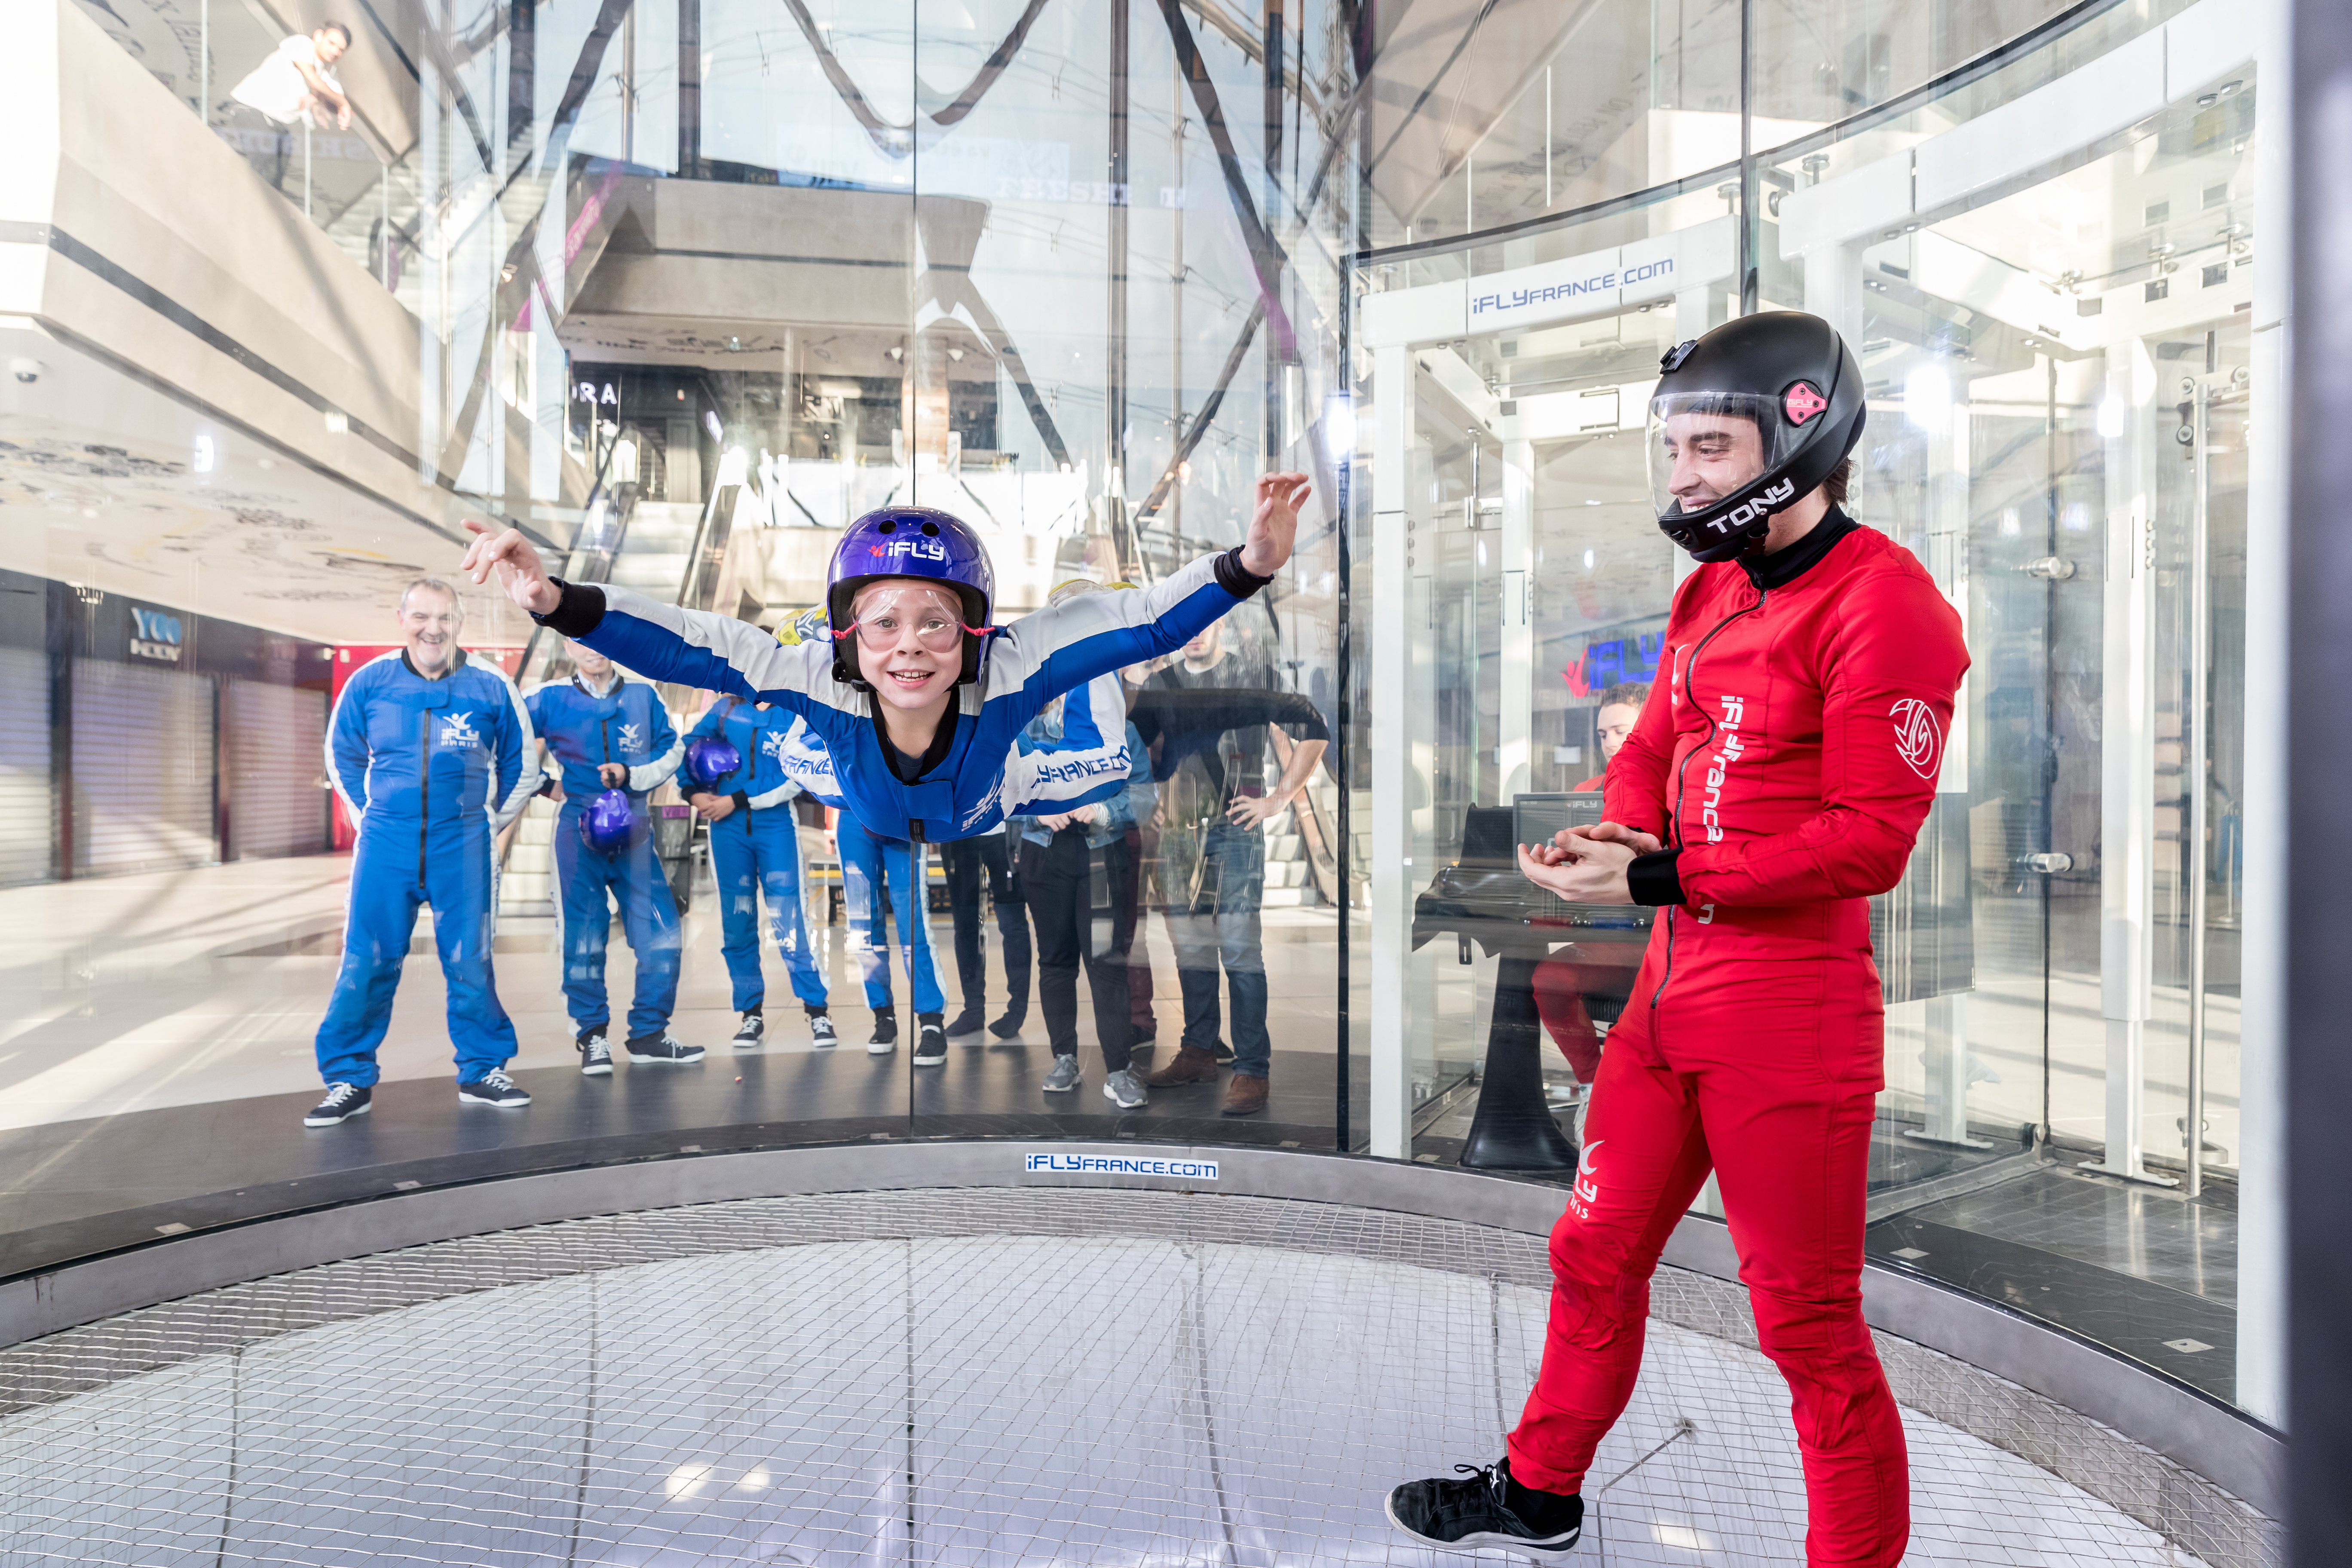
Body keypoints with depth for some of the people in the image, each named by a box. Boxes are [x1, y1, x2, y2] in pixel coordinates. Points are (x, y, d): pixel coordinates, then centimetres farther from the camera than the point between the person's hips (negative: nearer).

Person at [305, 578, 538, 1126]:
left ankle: (482, 1071, 16)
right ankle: (350, 1080, 12)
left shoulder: (490, 686, -1)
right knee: (366, 962, -1)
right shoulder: (368, 682, 1)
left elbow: (521, 765, 13)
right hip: (386, 846, 1)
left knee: (470, 962, 3)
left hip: (462, 848, 0)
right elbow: (342, 757, 18)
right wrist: (369, 818, 16)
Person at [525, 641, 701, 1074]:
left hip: (633, 829, 2)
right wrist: (545, 785, 3)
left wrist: (631, 774, -8)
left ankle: (649, 1034, 13)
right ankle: (593, 1038, 13)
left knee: (661, 934, -1)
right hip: (578, 829, -2)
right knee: (584, 939, -1)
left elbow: (672, 752, 8)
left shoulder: (643, 696, 5)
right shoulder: (550, 699, 0)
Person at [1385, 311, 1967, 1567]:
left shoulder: (1882, 602, -14)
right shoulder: (1711, 589, 13)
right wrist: (1620, 828, -2)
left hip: (1788, 1006, -9)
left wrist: (1656, 877, -22)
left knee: (1810, 1325, 6)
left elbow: (1869, 840, -20)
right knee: (1596, 1254, 21)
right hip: (1672, 982, 9)